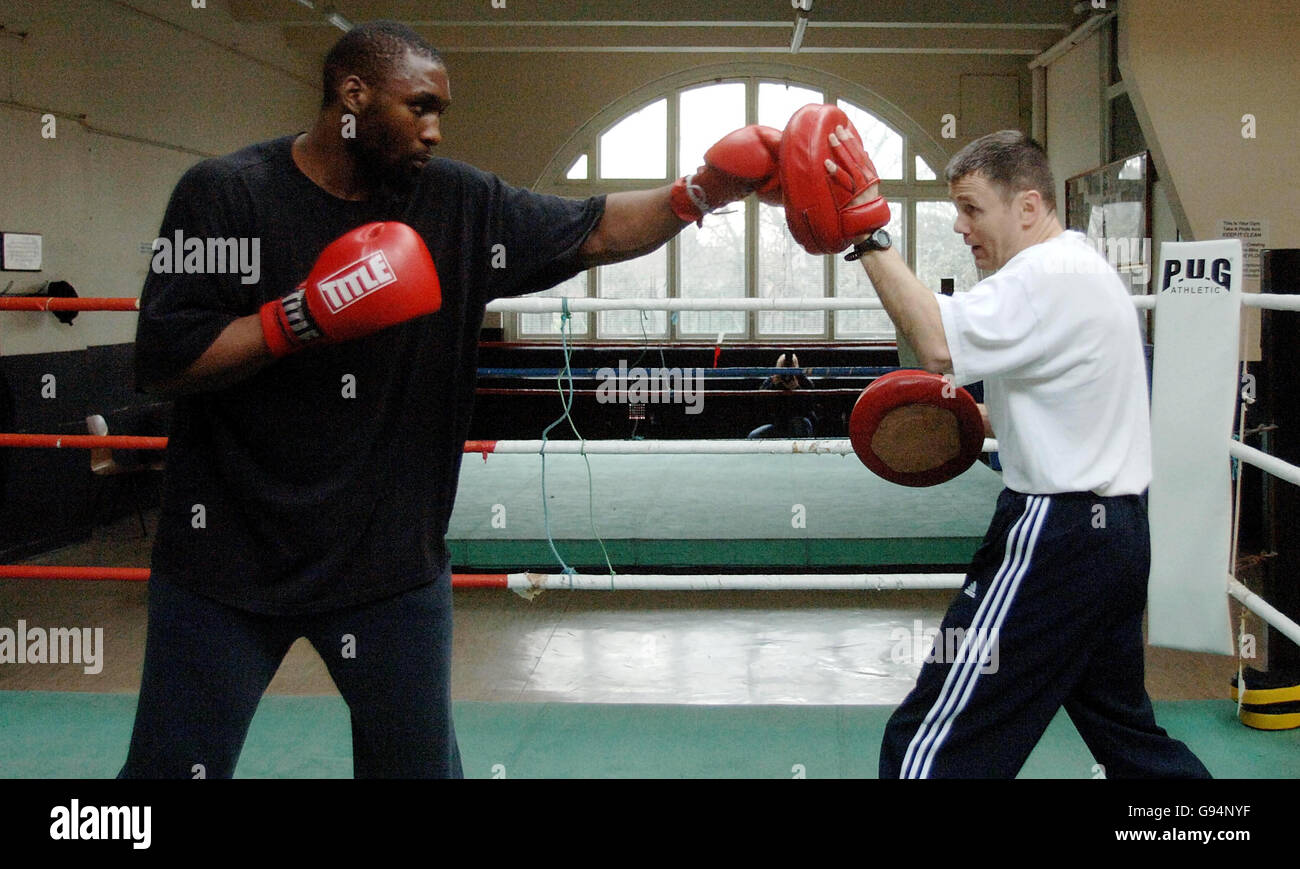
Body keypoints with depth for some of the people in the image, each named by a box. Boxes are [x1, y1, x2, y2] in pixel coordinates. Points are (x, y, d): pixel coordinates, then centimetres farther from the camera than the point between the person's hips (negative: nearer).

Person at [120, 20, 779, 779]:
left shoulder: (458, 204, 1)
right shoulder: (225, 194, -9)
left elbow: (594, 232, 2)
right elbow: (162, 364, -13)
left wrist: (701, 193, -12)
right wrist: (304, 318, -21)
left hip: (392, 561, 3)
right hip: (228, 556, -2)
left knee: (419, 762, 11)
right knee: (176, 765, 8)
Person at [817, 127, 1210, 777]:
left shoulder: (1051, 278, -17)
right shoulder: (1084, 270, 17)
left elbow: (938, 344, -32)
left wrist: (868, 231, -30)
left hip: (1057, 540, -11)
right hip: (1115, 527, 11)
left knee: (928, 747, -10)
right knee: (1123, 731, 25)